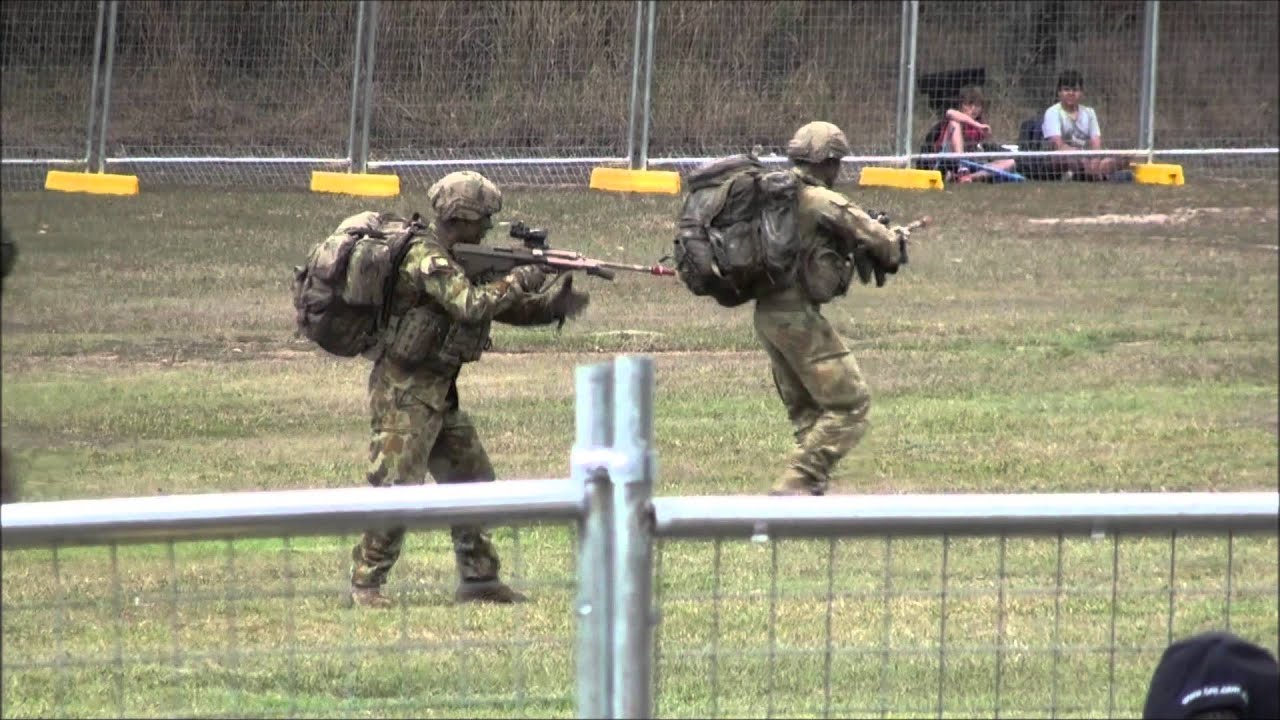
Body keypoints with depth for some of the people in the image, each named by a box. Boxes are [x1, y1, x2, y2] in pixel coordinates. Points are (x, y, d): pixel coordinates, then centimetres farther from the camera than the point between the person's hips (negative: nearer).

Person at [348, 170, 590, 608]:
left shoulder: (463, 261, 13)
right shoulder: (427, 260, -18)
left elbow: (508, 309, 16)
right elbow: (472, 306, -30)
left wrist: (554, 304, -1)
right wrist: (517, 282, -16)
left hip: (438, 393, 10)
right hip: (404, 394, -10)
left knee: (473, 482, 12)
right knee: (396, 488, -11)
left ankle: (479, 580, 18)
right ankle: (366, 584, -5)